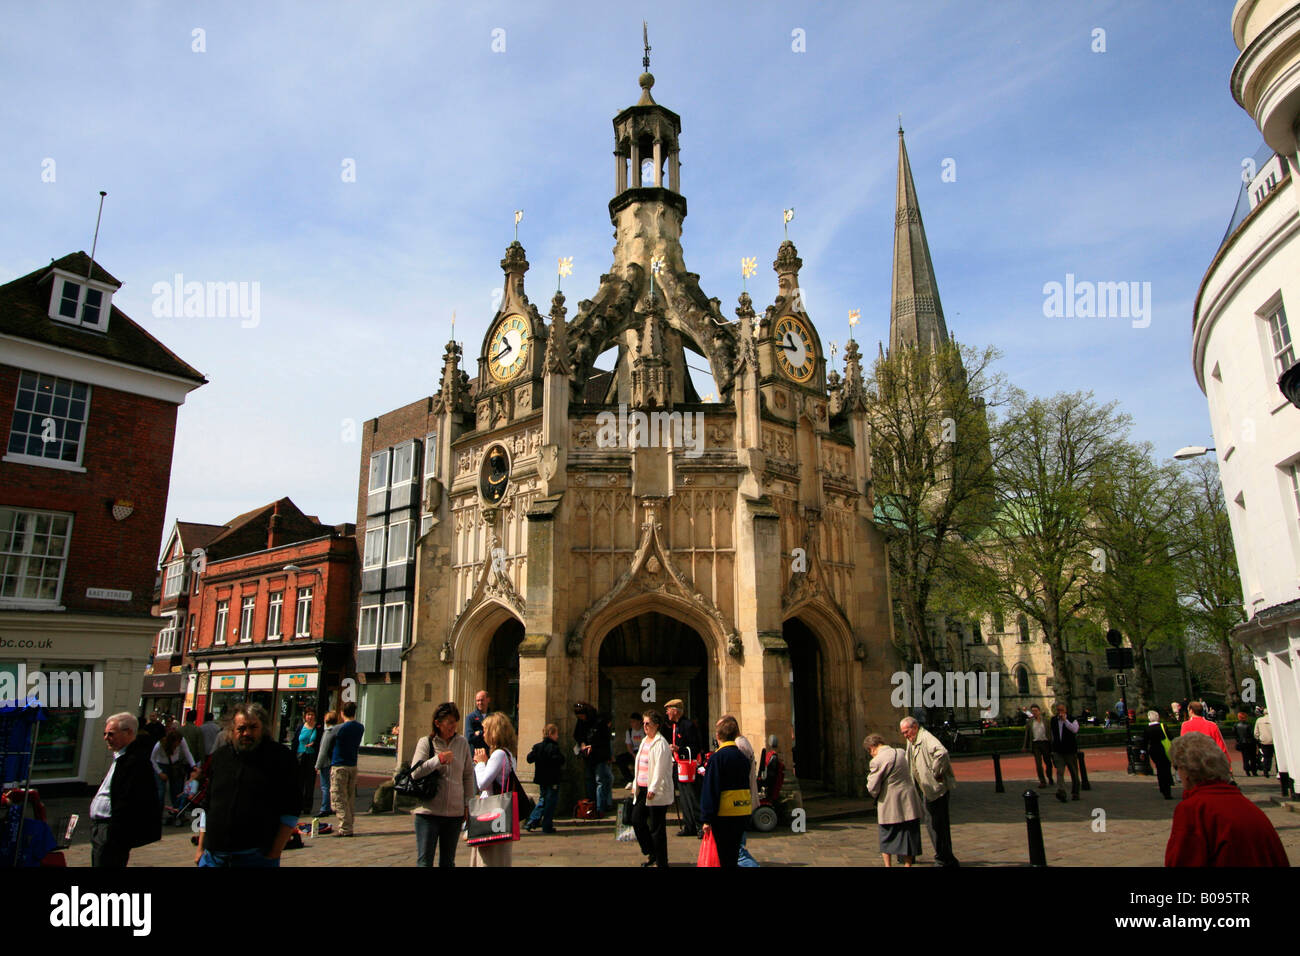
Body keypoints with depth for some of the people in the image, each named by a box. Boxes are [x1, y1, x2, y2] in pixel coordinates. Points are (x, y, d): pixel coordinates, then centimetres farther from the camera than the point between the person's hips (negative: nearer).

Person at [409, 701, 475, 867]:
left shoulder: (462, 743, 6)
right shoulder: (426, 742, -3)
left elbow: (468, 776, 12)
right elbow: (415, 773, -9)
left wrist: (467, 804, 10)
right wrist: (438, 759, -17)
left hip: (455, 813, 3)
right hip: (428, 811, -3)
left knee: (448, 862, 12)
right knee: (424, 861, 0)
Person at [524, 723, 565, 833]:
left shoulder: (537, 746, 5)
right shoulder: (553, 747, -16)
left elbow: (530, 759, 6)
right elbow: (561, 761, -25)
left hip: (541, 779, 7)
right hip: (552, 780, -7)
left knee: (543, 800, 20)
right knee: (550, 802, 2)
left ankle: (531, 822, 16)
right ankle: (547, 827, 5)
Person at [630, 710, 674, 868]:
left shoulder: (660, 743, -13)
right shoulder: (645, 740, 14)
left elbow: (660, 768, -20)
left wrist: (653, 789, -25)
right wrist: (636, 784, 18)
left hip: (657, 791, -9)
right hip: (643, 789, 9)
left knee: (656, 827, -2)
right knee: (637, 819, 10)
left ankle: (661, 862, 11)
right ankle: (651, 853, 28)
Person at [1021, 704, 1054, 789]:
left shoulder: (1046, 720, 4)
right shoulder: (1029, 722, 5)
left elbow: (1050, 732, 5)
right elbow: (1027, 734, 8)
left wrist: (1052, 744, 0)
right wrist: (1026, 746, 7)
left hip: (1045, 743, 0)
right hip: (1035, 744, 0)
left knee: (1048, 762, 10)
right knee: (1038, 763, -7)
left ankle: (1050, 778, 33)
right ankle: (1042, 781, -4)